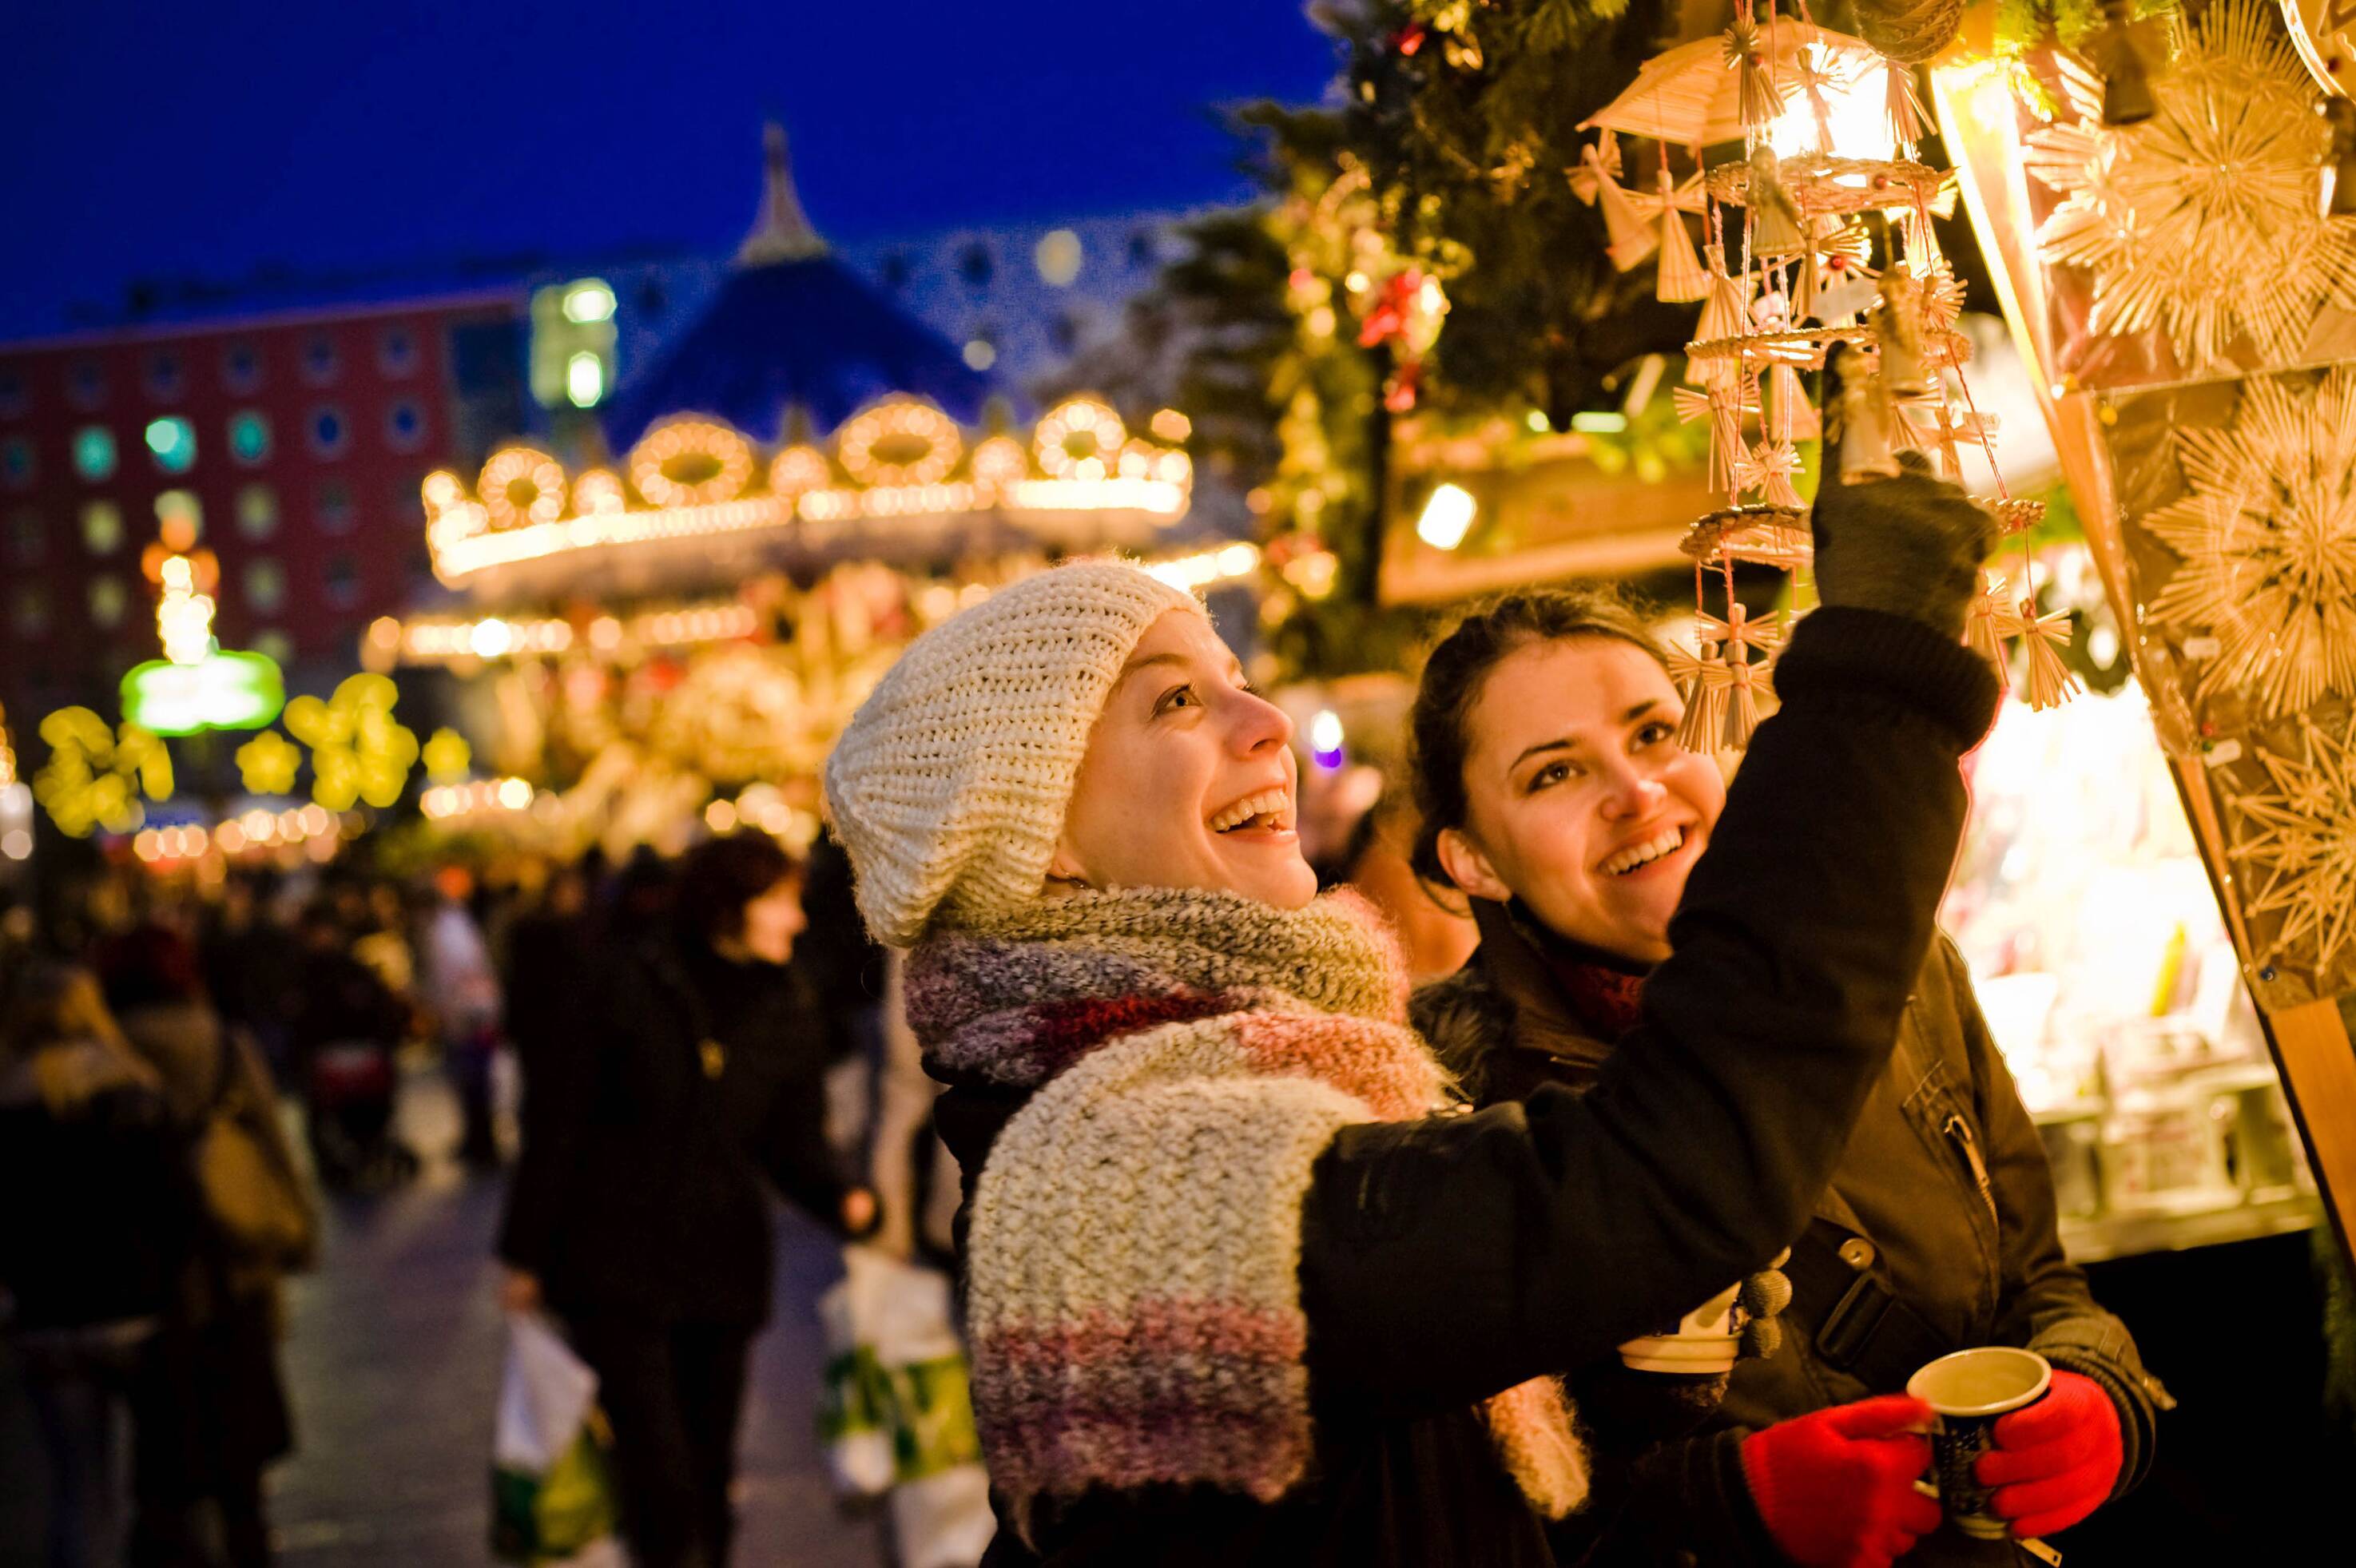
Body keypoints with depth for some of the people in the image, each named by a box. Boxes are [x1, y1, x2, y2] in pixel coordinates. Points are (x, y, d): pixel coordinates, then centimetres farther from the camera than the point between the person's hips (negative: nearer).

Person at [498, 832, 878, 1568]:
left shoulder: (785, 1011, 6)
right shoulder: (622, 980, -7)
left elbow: (793, 1142, 5)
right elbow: (557, 1120, -5)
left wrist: (842, 1201, -17)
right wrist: (527, 1253, -4)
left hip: (722, 1275, 5)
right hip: (615, 1268, -4)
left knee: (708, 1477, 11)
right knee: (661, 1477, -12)